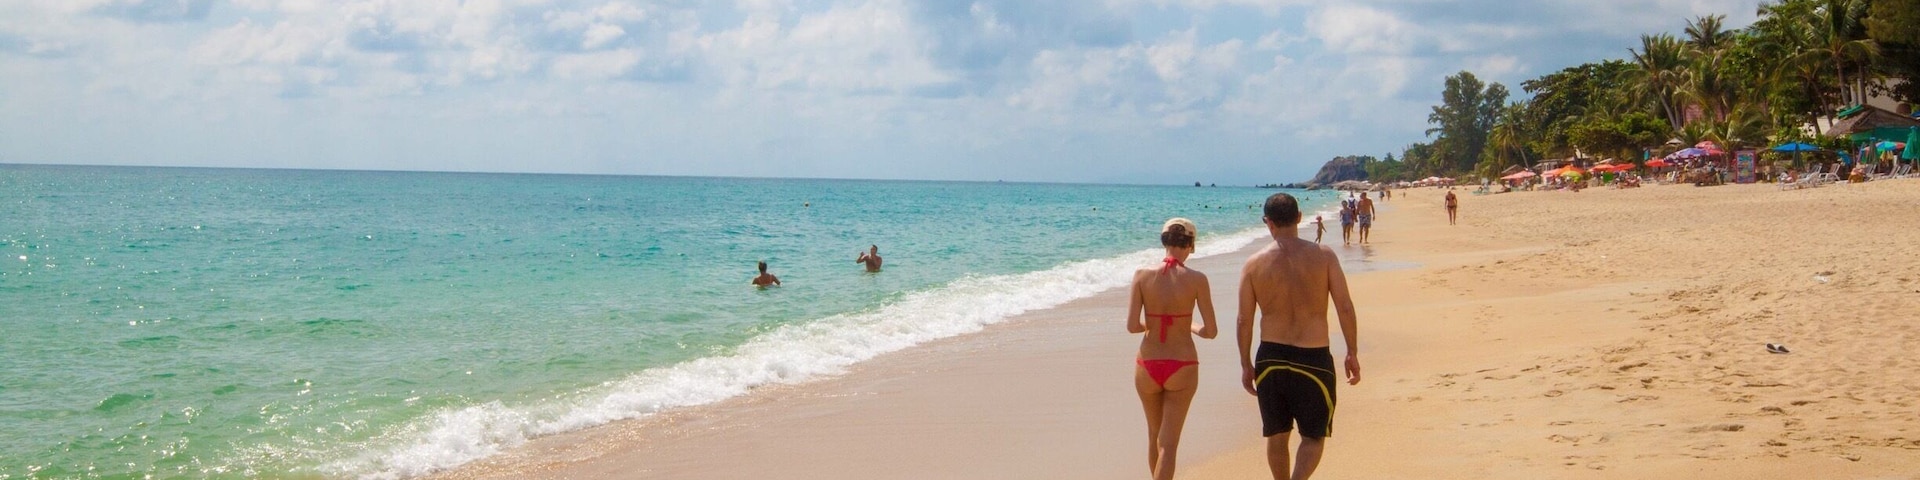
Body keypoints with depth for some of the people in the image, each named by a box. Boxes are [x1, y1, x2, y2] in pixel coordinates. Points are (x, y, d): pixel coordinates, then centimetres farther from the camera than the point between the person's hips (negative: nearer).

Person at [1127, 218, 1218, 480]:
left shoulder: (1142, 275, -7)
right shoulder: (1196, 279, -10)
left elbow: (1132, 326, -9)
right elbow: (1211, 331, -7)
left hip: (1148, 366, 2)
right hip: (1182, 367, -2)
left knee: (1154, 436, 22)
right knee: (1168, 444, 1)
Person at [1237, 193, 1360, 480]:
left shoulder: (1254, 264, -3)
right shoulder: (1324, 256, -6)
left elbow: (1243, 320, 0)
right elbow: (1345, 308, -7)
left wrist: (1246, 364, 11)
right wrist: (1352, 354, 3)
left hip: (1270, 359, 2)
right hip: (1313, 359, -2)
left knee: (1276, 436, 18)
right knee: (1313, 437, 10)